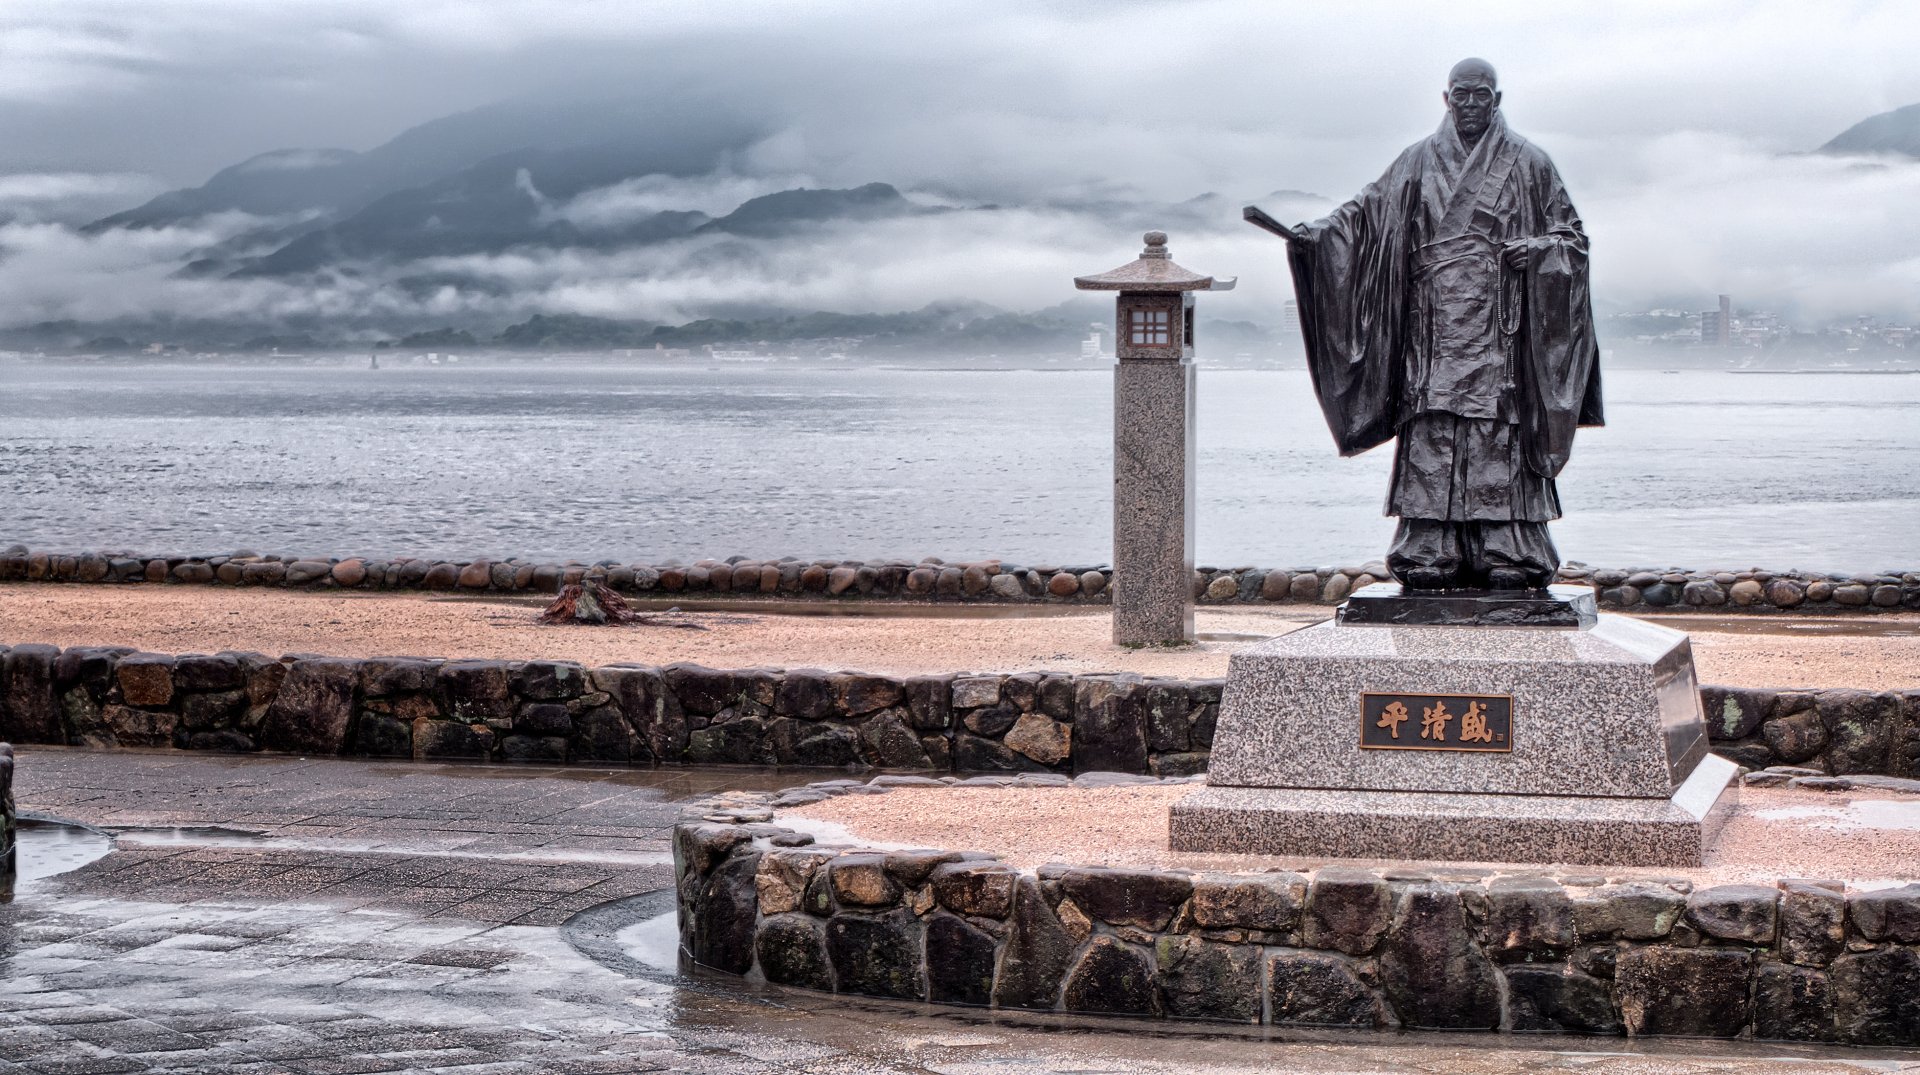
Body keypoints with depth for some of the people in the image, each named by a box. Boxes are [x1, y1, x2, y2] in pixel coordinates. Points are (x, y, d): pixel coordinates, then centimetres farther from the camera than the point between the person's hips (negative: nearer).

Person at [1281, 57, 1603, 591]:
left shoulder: (1527, 163, 10)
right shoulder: (1418, 162, 14)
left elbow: (1571, 235, 11)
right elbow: (1366, 211, 11)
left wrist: (1537, 248, -10)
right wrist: (1316, 233, -6)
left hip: (1498, 325, -2)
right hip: (1434, 324, 2)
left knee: (1500, 435, -8)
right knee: (1432, 434, -6)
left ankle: (1507, 553, -7)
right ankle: (1432, 554, -5)